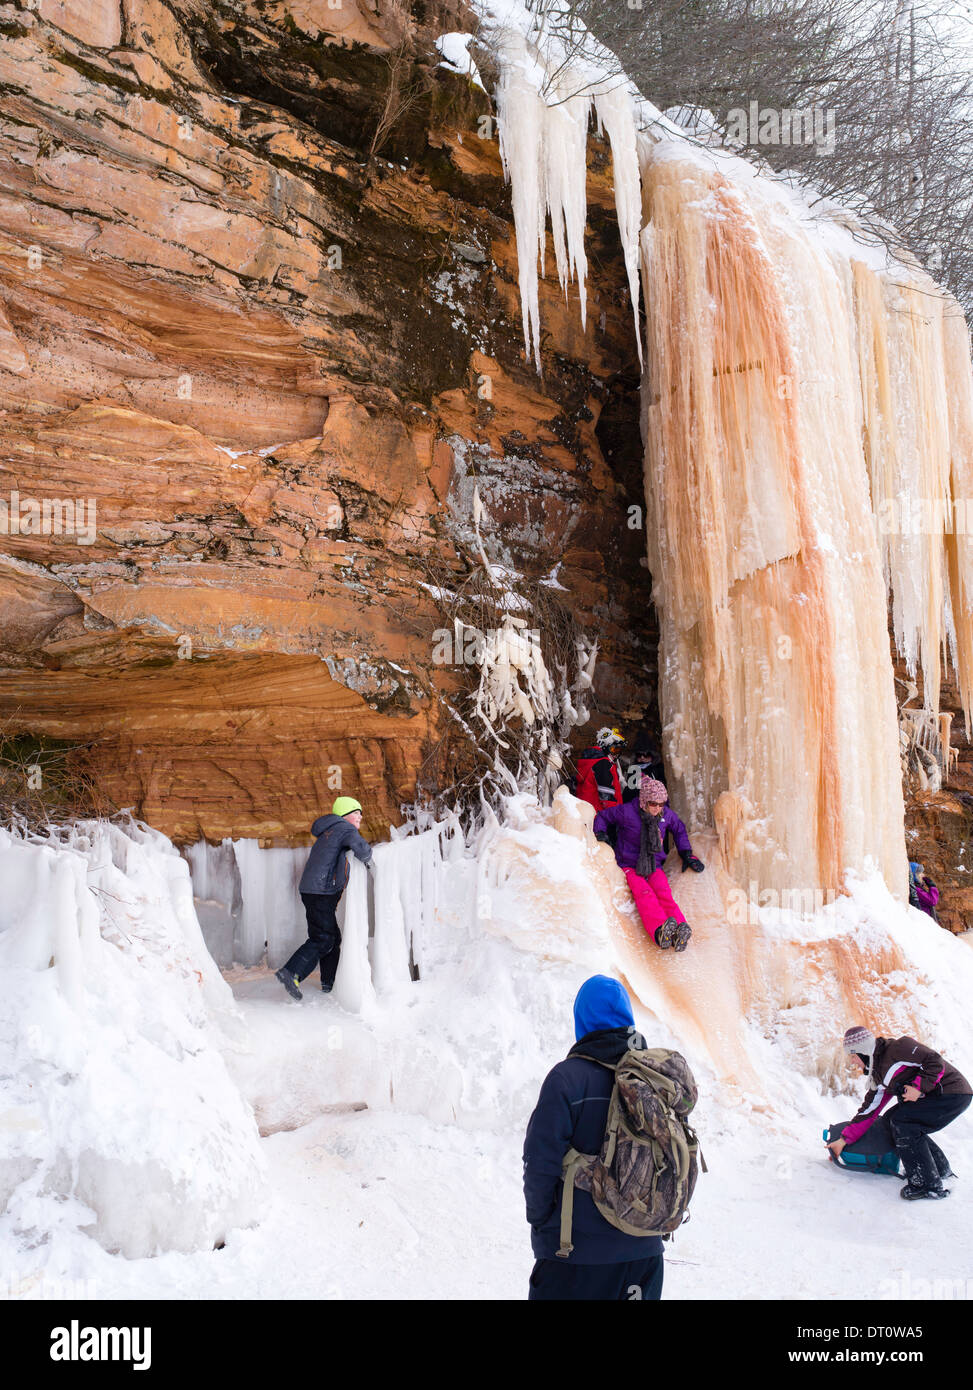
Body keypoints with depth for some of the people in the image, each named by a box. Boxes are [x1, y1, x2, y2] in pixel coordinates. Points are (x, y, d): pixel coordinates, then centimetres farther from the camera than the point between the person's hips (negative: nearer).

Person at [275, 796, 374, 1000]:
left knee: (333, 937, 16)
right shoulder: (344, 828, -8)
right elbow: (361, 847, -26)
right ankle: (291, 973, -18)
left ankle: (329, 983, 20)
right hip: (321, 893, -10)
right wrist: (368, 861, -7)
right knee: (323, 939, -10)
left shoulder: (328, 832, 21)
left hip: (313, 891, 10)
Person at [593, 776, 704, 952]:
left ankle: (679, 928, -55)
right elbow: (602, 817, 9)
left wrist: (687, 855, 20)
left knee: (663, 893, -30)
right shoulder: (626, 812, -8)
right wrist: (600, 834, -8)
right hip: (629, 865, -3)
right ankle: (660, 931, -60)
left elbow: (679, 830, 26)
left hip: (654, 866, 3)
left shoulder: (667, 814, 4)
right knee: (644, 893, -34)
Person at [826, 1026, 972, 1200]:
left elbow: (935, 1062, -19)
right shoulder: (879, 1076, 13)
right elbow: (869, 1110, 14)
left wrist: (919, 1087, -23)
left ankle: (928, 1184, -16)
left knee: (902, 1122, -18)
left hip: (953, 1093, -9)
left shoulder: (899, 1048, -14)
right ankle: (941, 1170, 21)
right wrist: (844, 1140, 13)